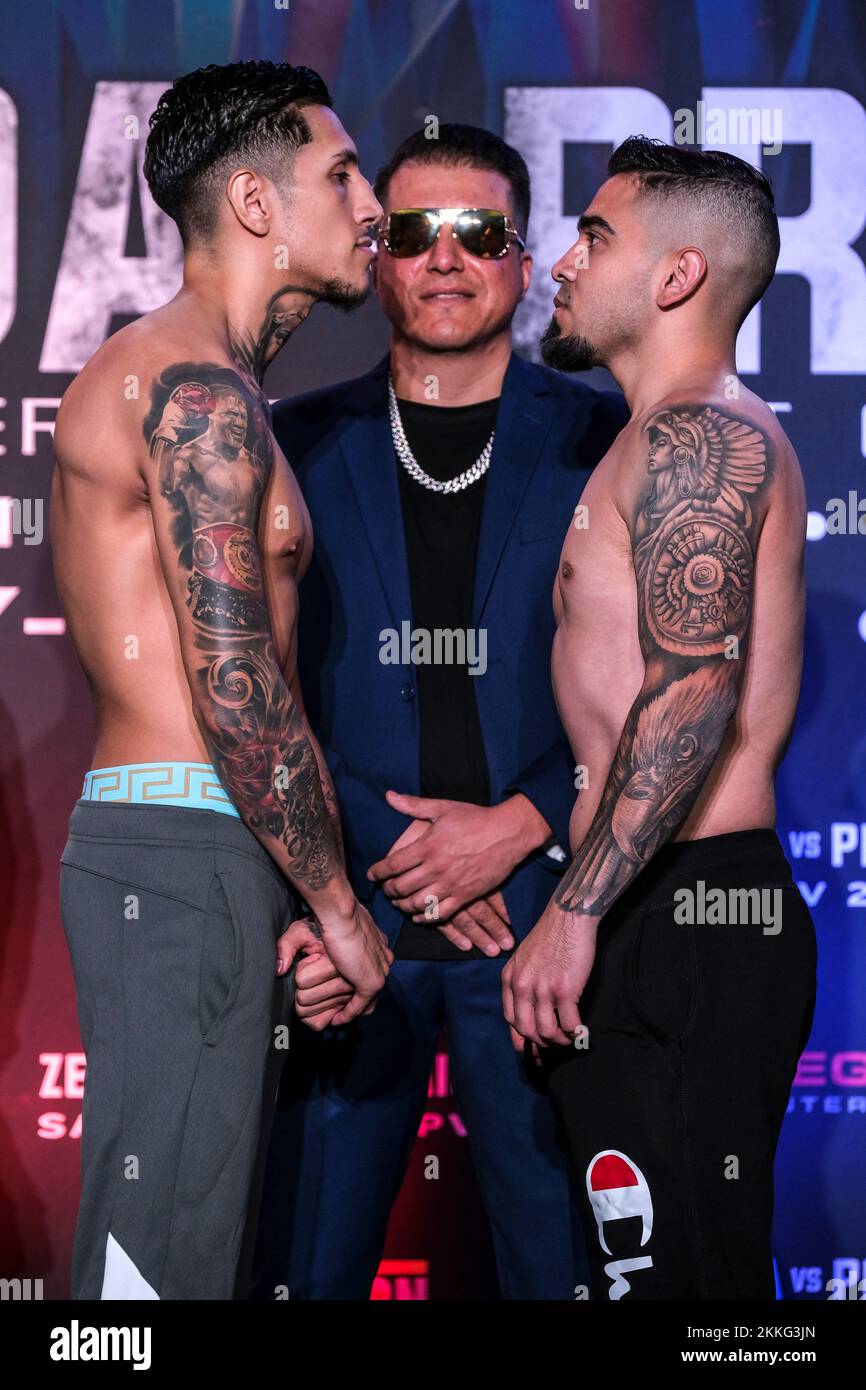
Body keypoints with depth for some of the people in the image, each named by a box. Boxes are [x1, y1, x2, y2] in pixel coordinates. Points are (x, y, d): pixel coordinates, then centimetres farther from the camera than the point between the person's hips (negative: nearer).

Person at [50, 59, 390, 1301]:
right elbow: (237, 687, -18)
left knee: (191, 1237, 12)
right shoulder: (198, 387, -12)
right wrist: (339, 905, -9)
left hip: (165, 854, 10)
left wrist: (309, 899, 15)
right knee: (162, 1259, -9)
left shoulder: (181, 382, 21)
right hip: (186, 865, -10)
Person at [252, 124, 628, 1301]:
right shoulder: (294, 446, 9)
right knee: (303, 1263, 4)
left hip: (543, 908, -1)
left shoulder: (603, 441, 6)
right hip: (345, 912, 1)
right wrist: (383, 847, -6)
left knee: (566, 1259, 2)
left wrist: (521, 827, -9)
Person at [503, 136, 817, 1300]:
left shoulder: (696, 432, -10)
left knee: (671, 1270, -9)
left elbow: (693, 689, -21)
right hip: (683, 919, 11)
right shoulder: (712, 434, 23)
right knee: (661, 1260, 12)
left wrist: (576, 910, -22)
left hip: (683, 925, -10)